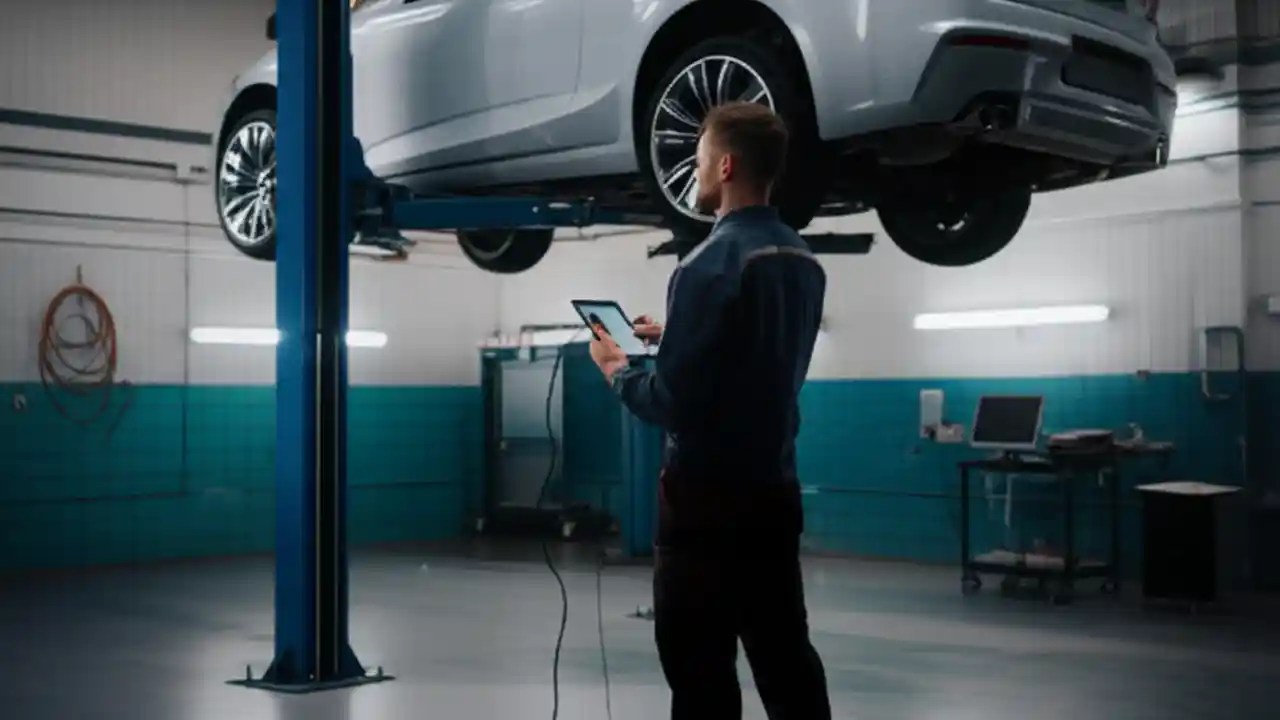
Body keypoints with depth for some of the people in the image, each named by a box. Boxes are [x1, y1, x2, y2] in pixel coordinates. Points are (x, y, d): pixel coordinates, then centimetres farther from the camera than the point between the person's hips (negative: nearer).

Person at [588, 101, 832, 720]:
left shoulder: (713, 262, -17)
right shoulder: (802, 262, 7)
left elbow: (672, 401, -20)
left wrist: (617, 369, -1)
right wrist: (670, 338, 23)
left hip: (708, 496, -7)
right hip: (775, 489, 8)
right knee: (785, 660, 13)